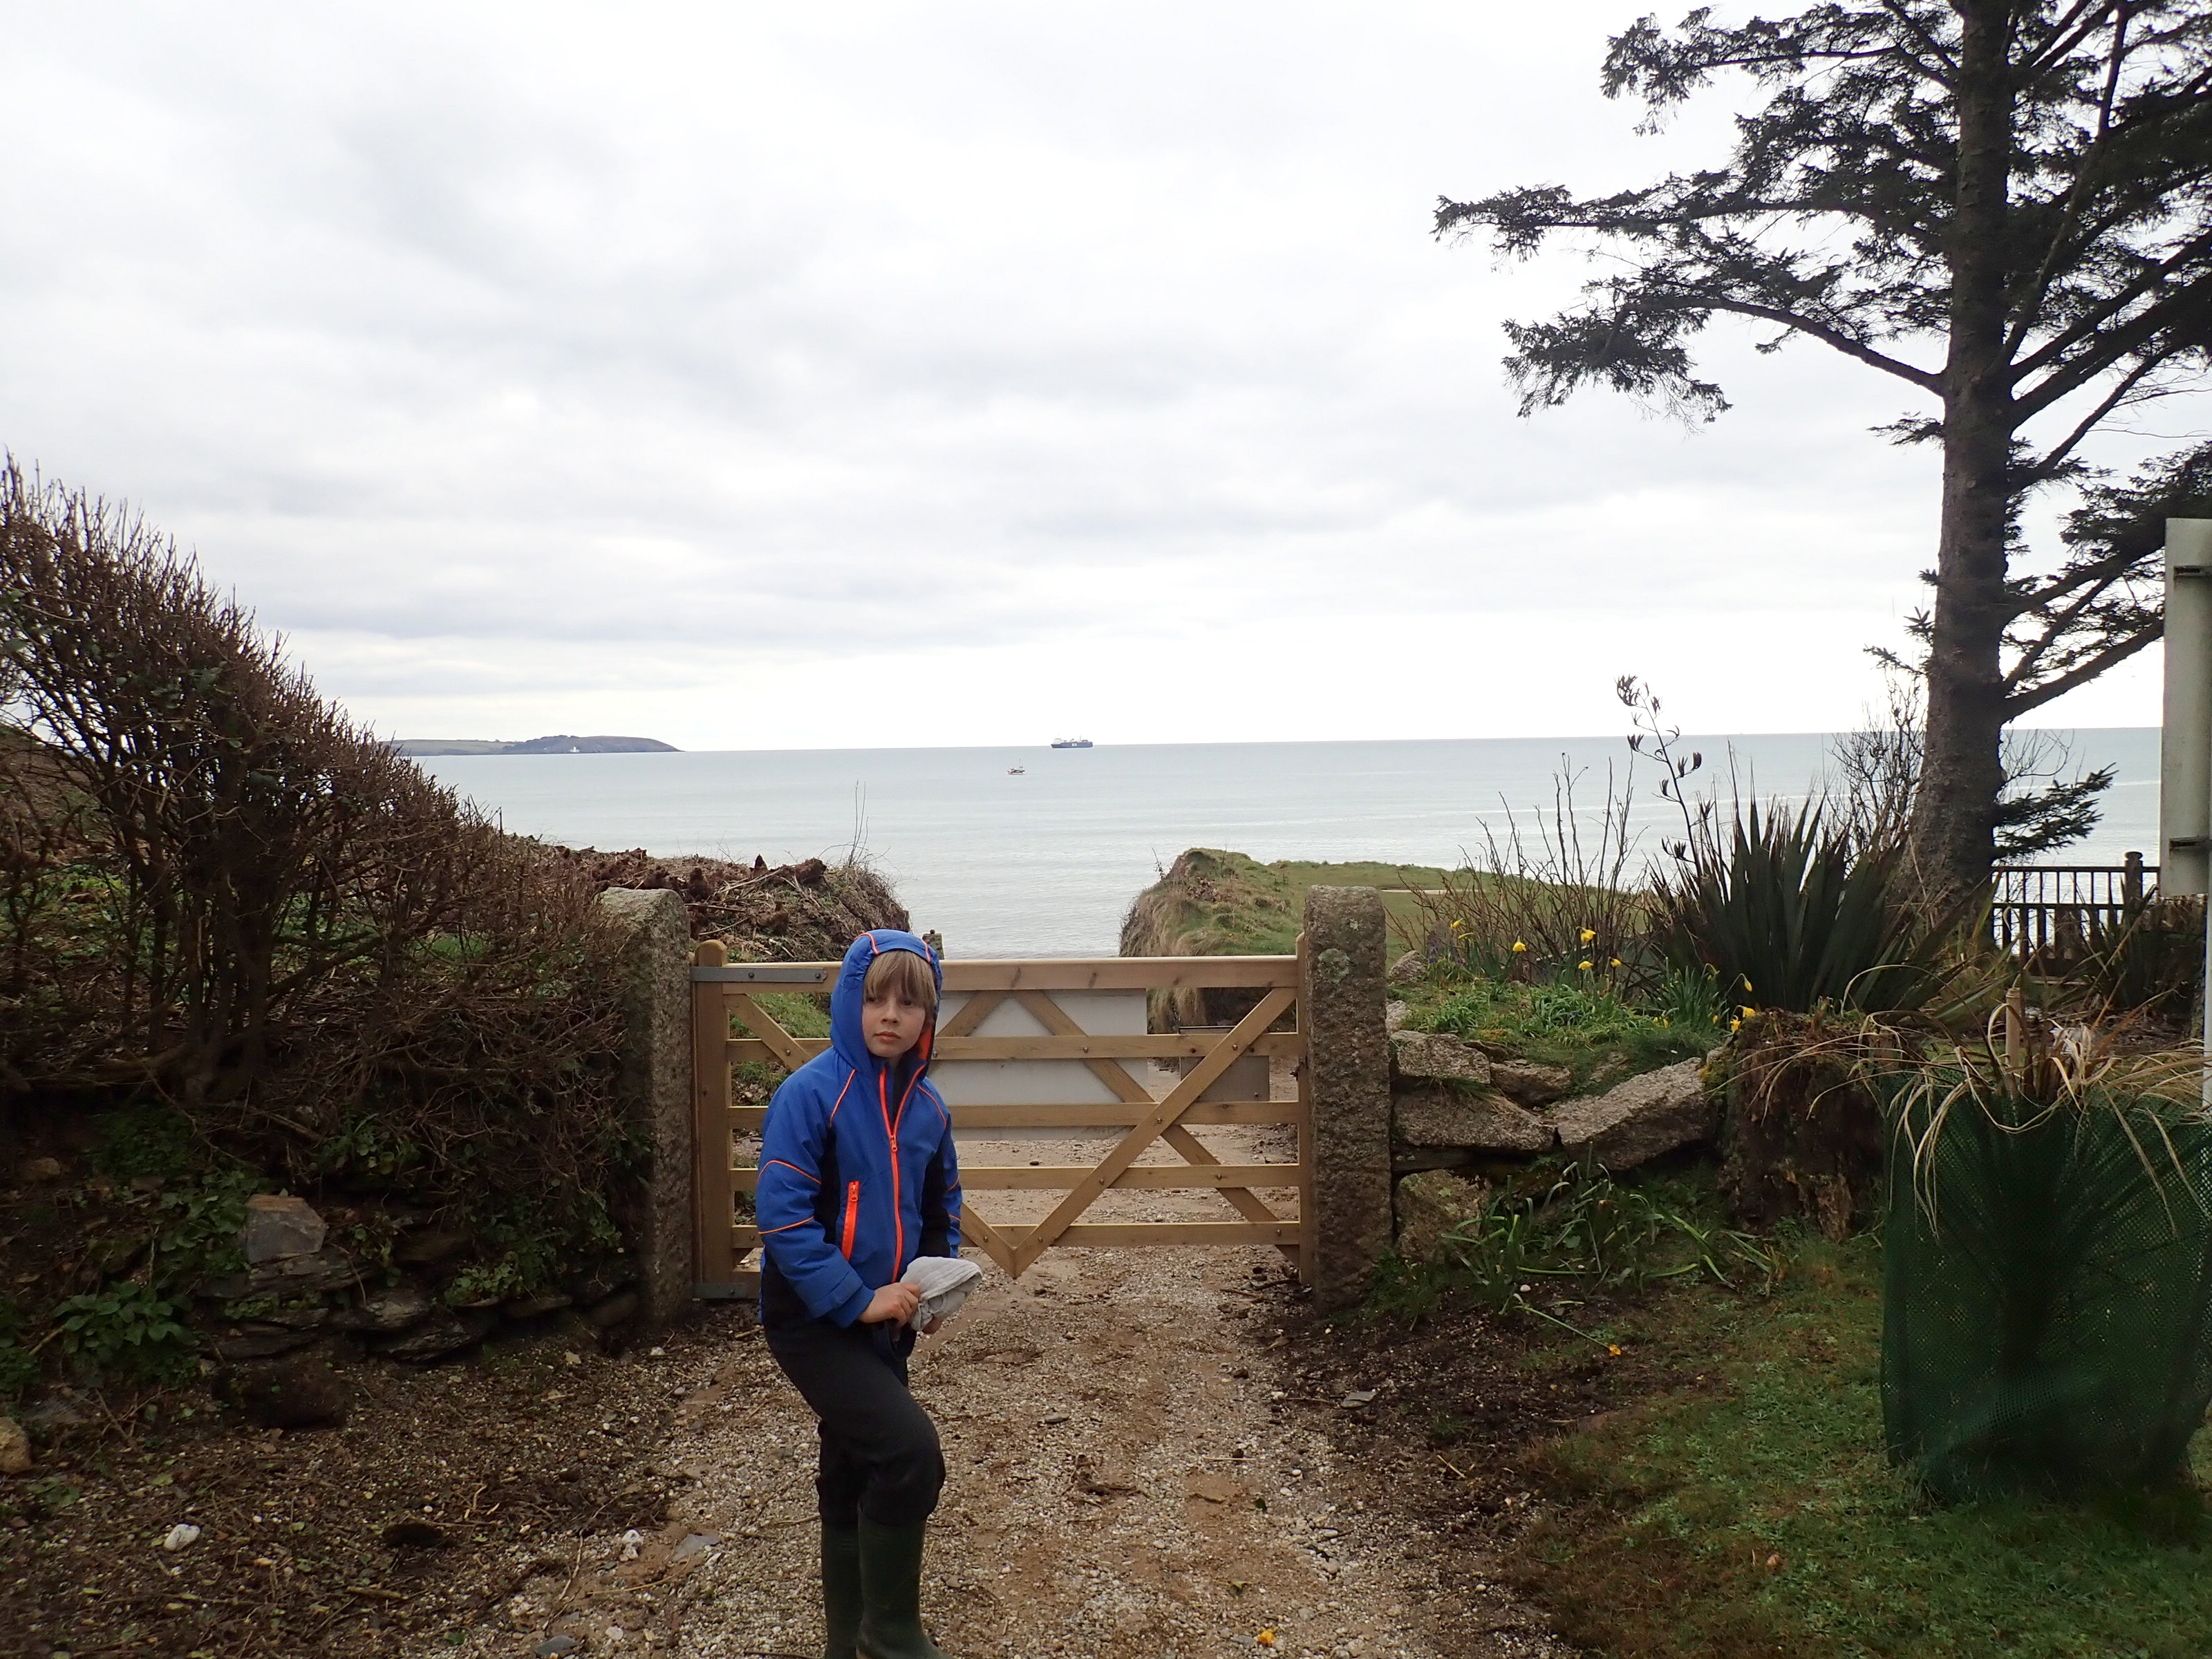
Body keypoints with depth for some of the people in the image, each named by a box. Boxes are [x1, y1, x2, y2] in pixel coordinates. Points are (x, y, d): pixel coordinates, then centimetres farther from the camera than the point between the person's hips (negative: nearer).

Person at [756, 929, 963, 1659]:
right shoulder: (812, 1094, -17)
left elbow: (941, 1211, 16)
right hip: (813, 1321, -7)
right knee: (911, 1451, -19)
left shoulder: (927, 1107, 3)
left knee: (858, 1478, 17)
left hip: (884, 1322, 7)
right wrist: (856, 1299, -21)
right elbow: (781, 1214, -21)